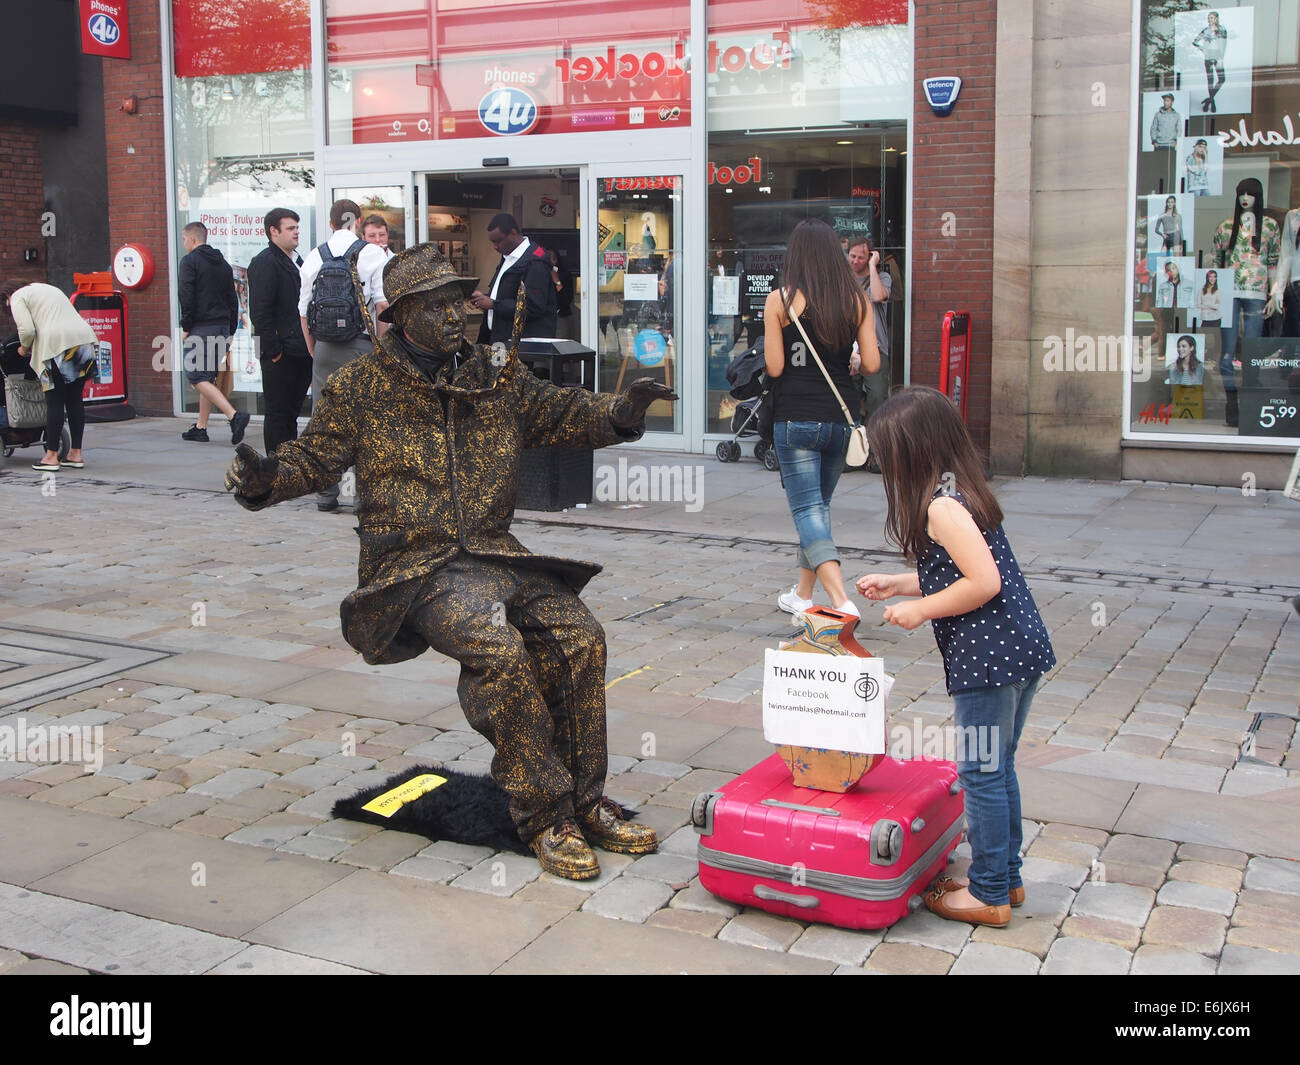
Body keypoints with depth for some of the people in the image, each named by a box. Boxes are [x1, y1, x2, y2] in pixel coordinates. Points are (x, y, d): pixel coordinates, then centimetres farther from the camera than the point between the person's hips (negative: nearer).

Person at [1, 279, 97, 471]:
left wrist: (24, 348, 13)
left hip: (57, 343, -7)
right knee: (75, 400, 11)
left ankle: (51, 457, 3)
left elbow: (27, 329, -6)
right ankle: (76, 454, 13)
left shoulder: (18, 297, 7)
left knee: (54, 402, -1)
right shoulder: (48, 288, 31)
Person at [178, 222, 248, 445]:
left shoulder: (190, 261, -6)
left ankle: (234, 416, -24)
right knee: (208, 377, 13)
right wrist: (230, 333, 19)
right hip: (222, 326, 8)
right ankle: (200, 428, 16)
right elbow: (233, 300, 17)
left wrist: (185, 328, -8)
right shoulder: (223, 263, 16)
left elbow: (186, 298, -15)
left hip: (201, 327, -8)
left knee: (197, 377, -8)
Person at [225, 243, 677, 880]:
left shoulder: (496, 377, 13)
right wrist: (263, 480, -17)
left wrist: (621, 411, -2)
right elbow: (314, 458, 4)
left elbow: (562, 415, 17)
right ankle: (545, 819, -20)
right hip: (412, 567, -4)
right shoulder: (361, 388, 3)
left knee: (580, 635, -17)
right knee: (496, 645, -31)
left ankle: (584, 803, -4)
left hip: (493, 556, 5)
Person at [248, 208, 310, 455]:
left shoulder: (296, 261, 19)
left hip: (301, 351, 9)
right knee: (278, 413, -3)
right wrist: (273, 350, -19)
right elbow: (259, 311, -16)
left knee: (292, 411, 13)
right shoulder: (264, 263, -10)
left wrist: (310, 346, 17)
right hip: (280, 354, -9)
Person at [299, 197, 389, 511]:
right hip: (361, 344, -3)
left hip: (324, 348, 3)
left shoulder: (315, 256, 7)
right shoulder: (372, 253, -1)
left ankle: (326, 493, 11)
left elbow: (303, 309, 9)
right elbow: (383, 303, -6)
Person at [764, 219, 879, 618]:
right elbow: (872, 363, 0)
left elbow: (774, 367, -9)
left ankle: (842, 601, -20)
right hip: (839, 418, 4)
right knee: (819, 504, 19)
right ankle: (803, 593, 30)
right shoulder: (856, 299, 2)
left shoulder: (780, 300, -7)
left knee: (807, 509, -4)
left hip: (796, 420, -4)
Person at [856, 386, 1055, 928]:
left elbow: (984, 582, -24)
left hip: (987, 656, -10)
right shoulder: (964, 493, 14)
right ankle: (1007, 877, 32)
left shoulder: (941, 506, -17)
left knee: (980, 773, 2)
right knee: (998, 768, 19)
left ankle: (990, 895, 14)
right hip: (1022, 646, 10)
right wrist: (898, 584, 20)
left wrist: (920, 610, -13)